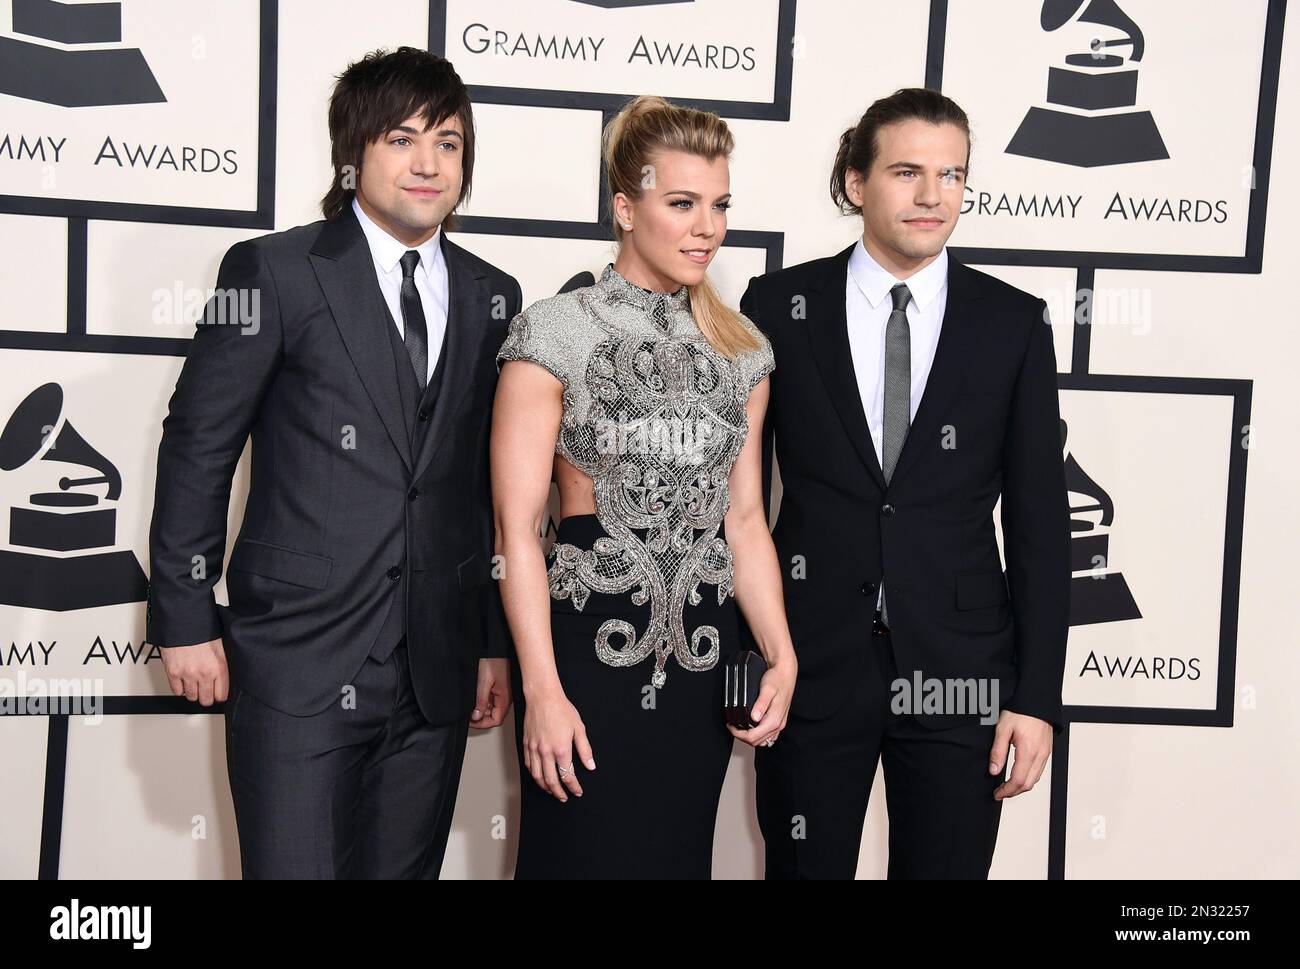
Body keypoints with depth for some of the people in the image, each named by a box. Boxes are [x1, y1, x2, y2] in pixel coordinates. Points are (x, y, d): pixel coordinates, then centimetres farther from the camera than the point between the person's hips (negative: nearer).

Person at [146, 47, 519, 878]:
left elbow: (492, 483, 12)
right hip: (299, 662, -4)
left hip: (437, 675, 4)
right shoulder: (274, 271, -3)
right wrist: (186, 620, -4)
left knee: (406, 869, 12)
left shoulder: (492, 298, 10)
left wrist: (497, 643, 11)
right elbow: (197, 449, -2)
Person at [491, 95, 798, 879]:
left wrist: (782, 656, 0)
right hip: (586, 646, -4)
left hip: (702, 655, 5)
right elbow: (518, 528, -9)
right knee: (583, 853, 4)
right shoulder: (555, 333, -6)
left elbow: (744, 518, 10)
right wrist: (543, 690, -13)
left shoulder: (741, 349, 8)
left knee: (678, 853, 14)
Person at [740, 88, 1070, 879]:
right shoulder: (780, 306, -1)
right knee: (804, 868, 12)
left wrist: (1038, 696, -2)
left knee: (948, 866, 11)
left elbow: (1039, 521, 2)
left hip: (960, 670, 1)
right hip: (810, 663, 0)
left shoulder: (1015, 323, 1)